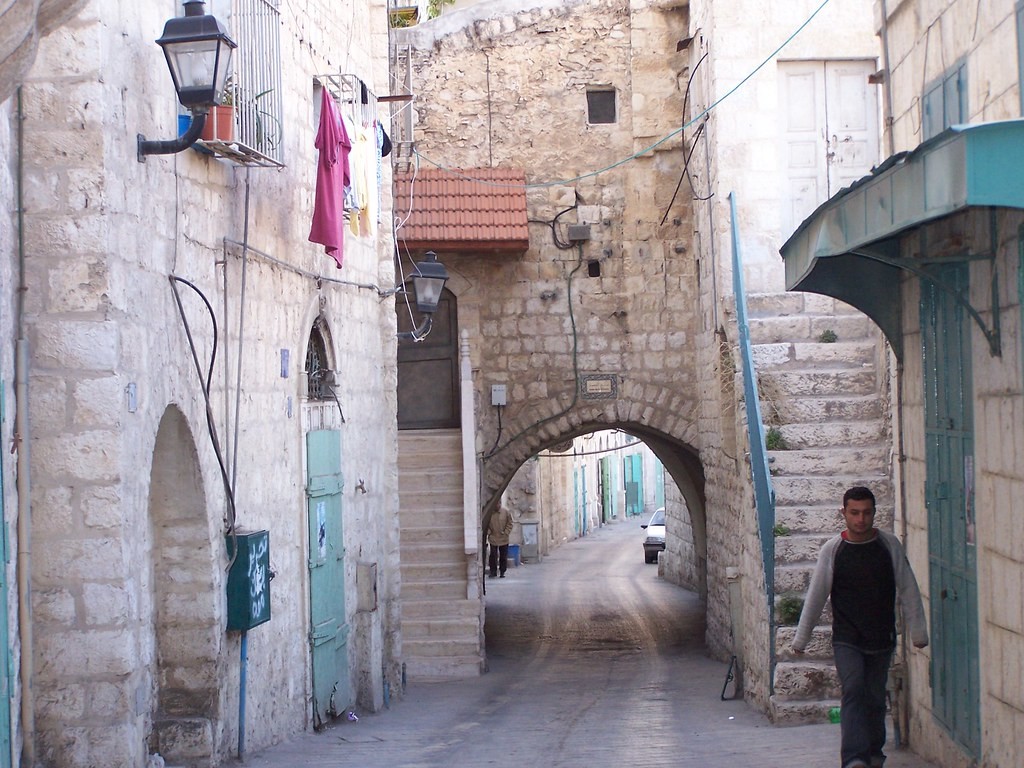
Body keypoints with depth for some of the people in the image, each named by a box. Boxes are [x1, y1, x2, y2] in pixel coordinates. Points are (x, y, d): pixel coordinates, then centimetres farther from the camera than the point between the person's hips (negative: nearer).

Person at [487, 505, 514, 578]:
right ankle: (493, 572, 11)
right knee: (493, 556, -2)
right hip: (493, 539, -1)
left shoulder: (505, 512, -4)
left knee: (503, 556, 7)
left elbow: (509, 523, 4)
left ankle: (502, 572, 18)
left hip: (504, 539, 1)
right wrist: (488, 532, -8)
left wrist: (506, 532, -6)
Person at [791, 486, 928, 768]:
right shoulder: (832, 549, -4)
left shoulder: (890, 545, 0)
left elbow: (908, 589, 5)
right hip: (847, 639, -2)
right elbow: (816, 596, 2)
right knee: (853, 691, -17)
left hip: (882, 638, 2)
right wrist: (801, 638, 6)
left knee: (875, 697, 8)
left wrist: (918, 631, 3)